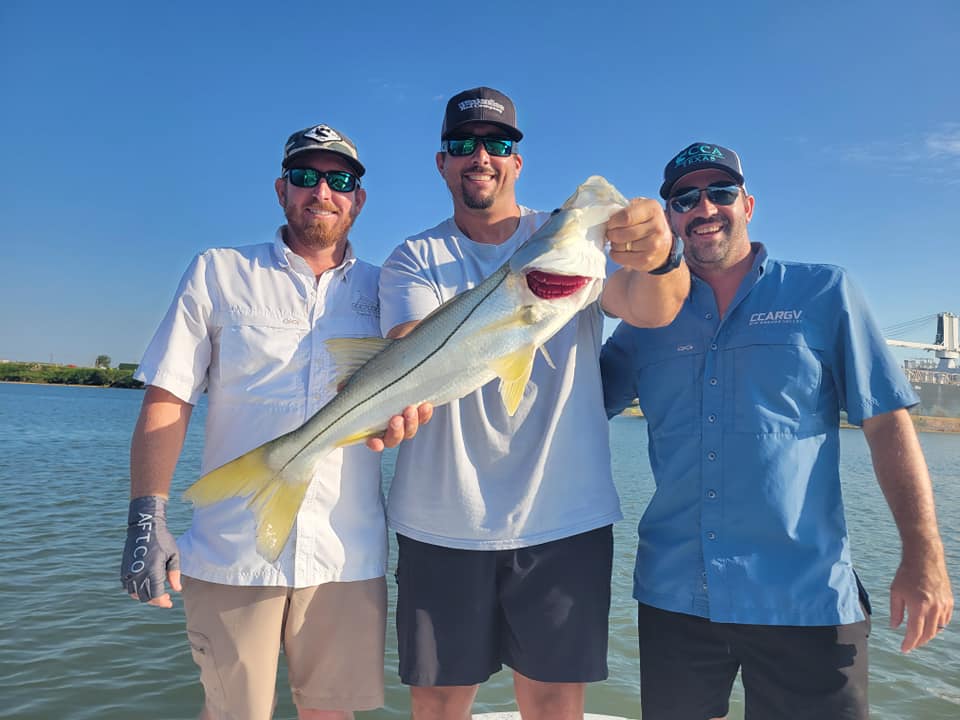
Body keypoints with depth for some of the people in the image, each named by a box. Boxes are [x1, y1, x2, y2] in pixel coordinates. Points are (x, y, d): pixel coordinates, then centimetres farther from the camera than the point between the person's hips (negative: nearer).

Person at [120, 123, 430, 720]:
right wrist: (148, 517, -9)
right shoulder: (218, 273, 5)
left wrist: (398, 413, -13)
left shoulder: (382, 289, 9)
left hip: (347, 554, 2)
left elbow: (410, 394, 11)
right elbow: (167, 401, 1)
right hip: (232, 552, -1)